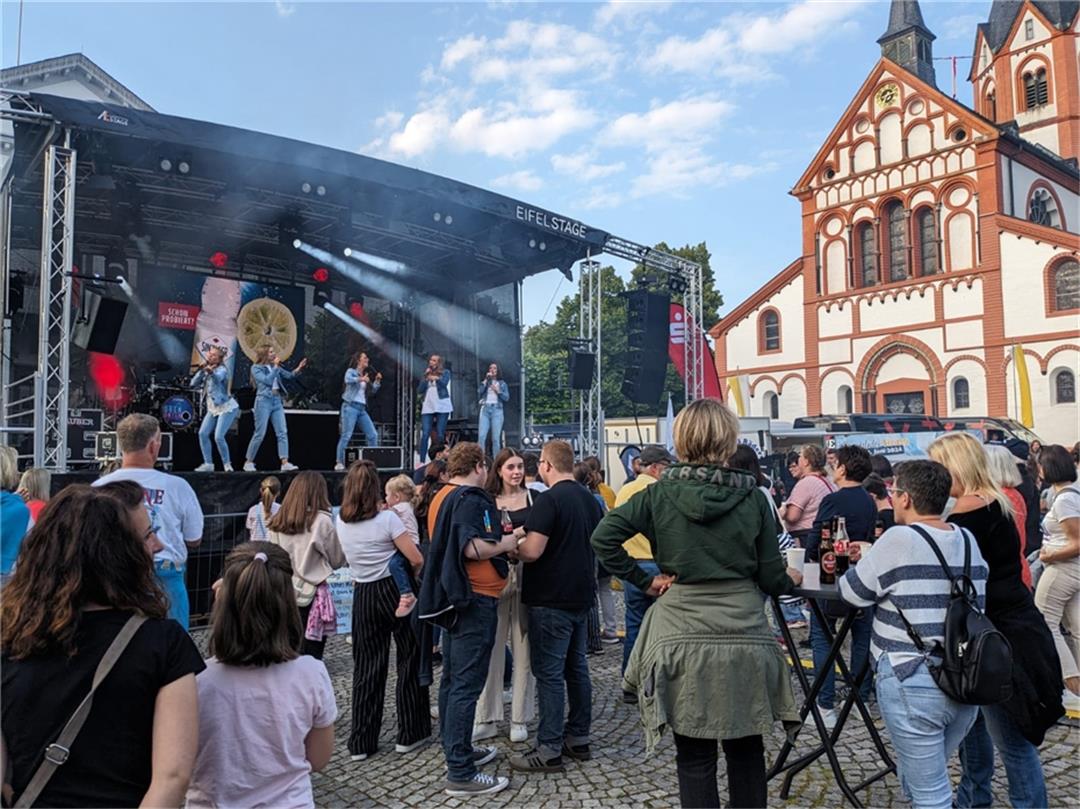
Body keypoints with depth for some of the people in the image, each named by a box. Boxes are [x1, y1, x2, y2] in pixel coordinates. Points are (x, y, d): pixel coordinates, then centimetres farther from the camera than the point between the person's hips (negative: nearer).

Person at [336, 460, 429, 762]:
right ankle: (410, 733, 18)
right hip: (395, 591, -4)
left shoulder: (341, 522, 0)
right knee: (409, 660, 11)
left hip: (362, 595, 4)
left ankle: (361, 742, 15)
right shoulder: (387, 519, -15)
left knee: (366, 667, 11)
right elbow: (417, 560, -15)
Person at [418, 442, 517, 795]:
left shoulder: (443, 497, 12)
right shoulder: (470, 499, -17)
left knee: (453, 679, 18)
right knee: (466, 685, -6)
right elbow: (473, 548, -28)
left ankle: (457, 750, 31)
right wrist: (504, 544, -12)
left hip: (453, 597, 10)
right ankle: (460, 773, 0)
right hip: (474, 599, -10)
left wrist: (496, 532, 15)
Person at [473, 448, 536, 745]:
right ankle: (486, 718, 15)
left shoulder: (533, 498, 4)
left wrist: (525, 535, -12)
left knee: (523, 648, 4)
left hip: (526, 576, 0)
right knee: (492, 648, 4)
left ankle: (519, 718, 15)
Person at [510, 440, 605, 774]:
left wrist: (511, 546, -4)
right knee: (577, 667, 15)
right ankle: (578, 739, 24)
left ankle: (549, 750, 4)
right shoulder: (590, 499, 9)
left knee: (549, 673, -2)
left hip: (551, 600, -8)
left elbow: (532, 551, -22)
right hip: (581, 596, 8)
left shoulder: (549, 500, -17)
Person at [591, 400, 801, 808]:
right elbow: (771, 579, 0)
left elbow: (603, 537, -9)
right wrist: (790, 579, 21)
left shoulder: (660, 494, -4)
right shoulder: (753, 497, -3)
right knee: (745, 750, 18)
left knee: (694, 756, 11)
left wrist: (644, 580, -1)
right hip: (744, 638, 1)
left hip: (684, 638, -1)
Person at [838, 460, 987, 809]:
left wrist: (865, 562, 15)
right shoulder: (969, 540, 7)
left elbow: (852, 593, -5)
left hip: (913, 682, -7)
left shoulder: (899, 539, -14)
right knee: (916, 779, 24)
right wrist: (873, 558, 18)